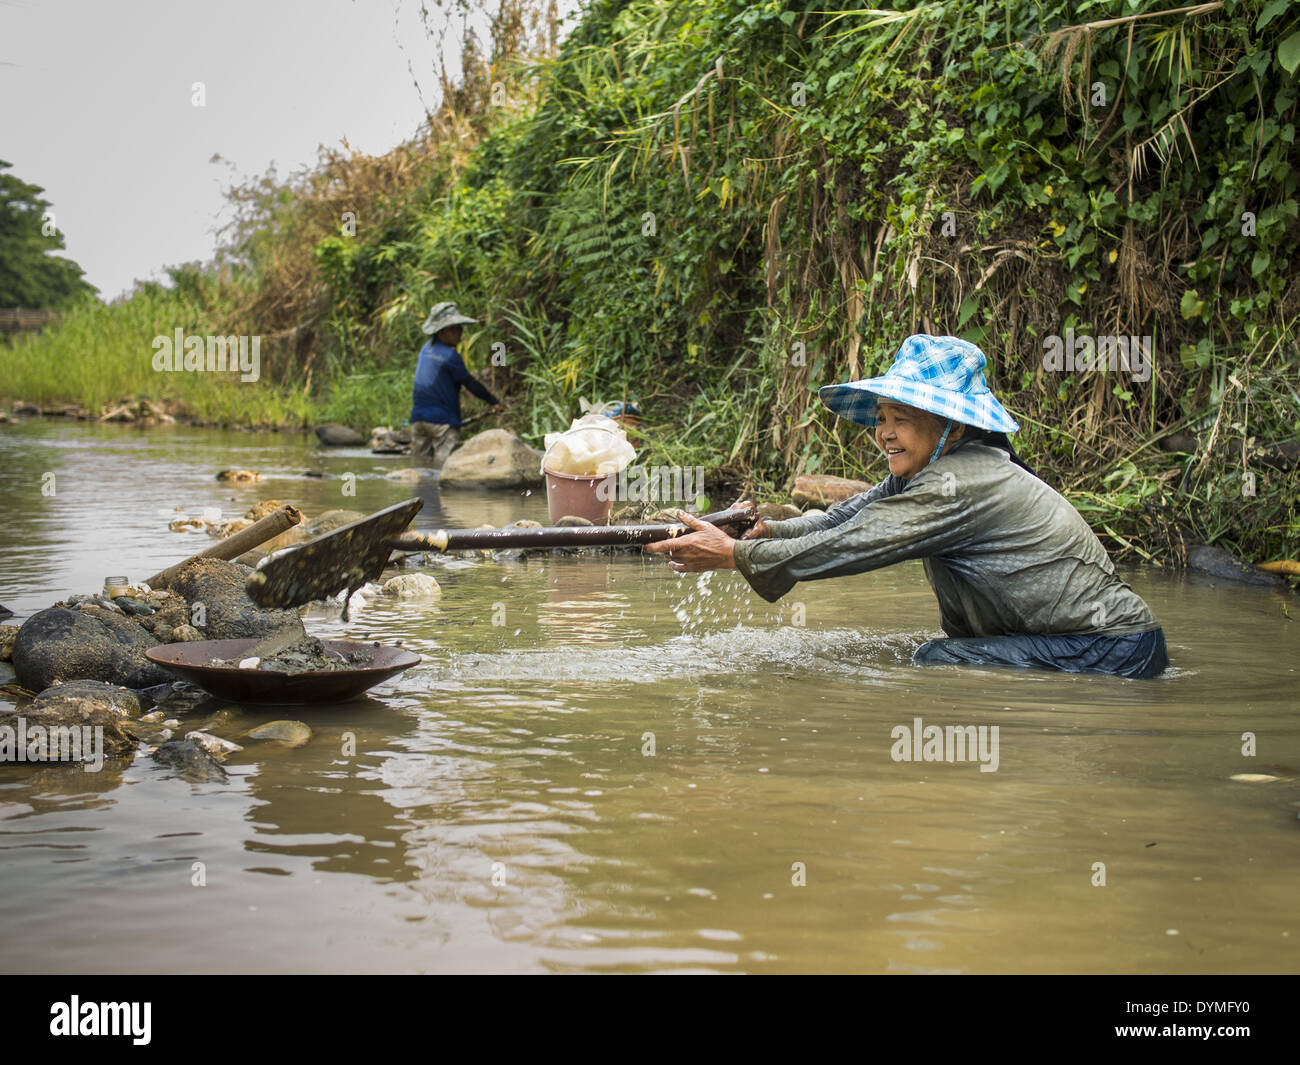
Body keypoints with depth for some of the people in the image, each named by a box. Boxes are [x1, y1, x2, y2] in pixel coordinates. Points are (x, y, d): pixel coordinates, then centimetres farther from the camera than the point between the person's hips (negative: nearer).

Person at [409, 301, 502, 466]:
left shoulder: (425, 350, 10)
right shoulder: (450, 356, -13)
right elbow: (471, 384, -6)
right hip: (443, 420, -8)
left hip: (418, 417, 8)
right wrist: (494, 402, 4)